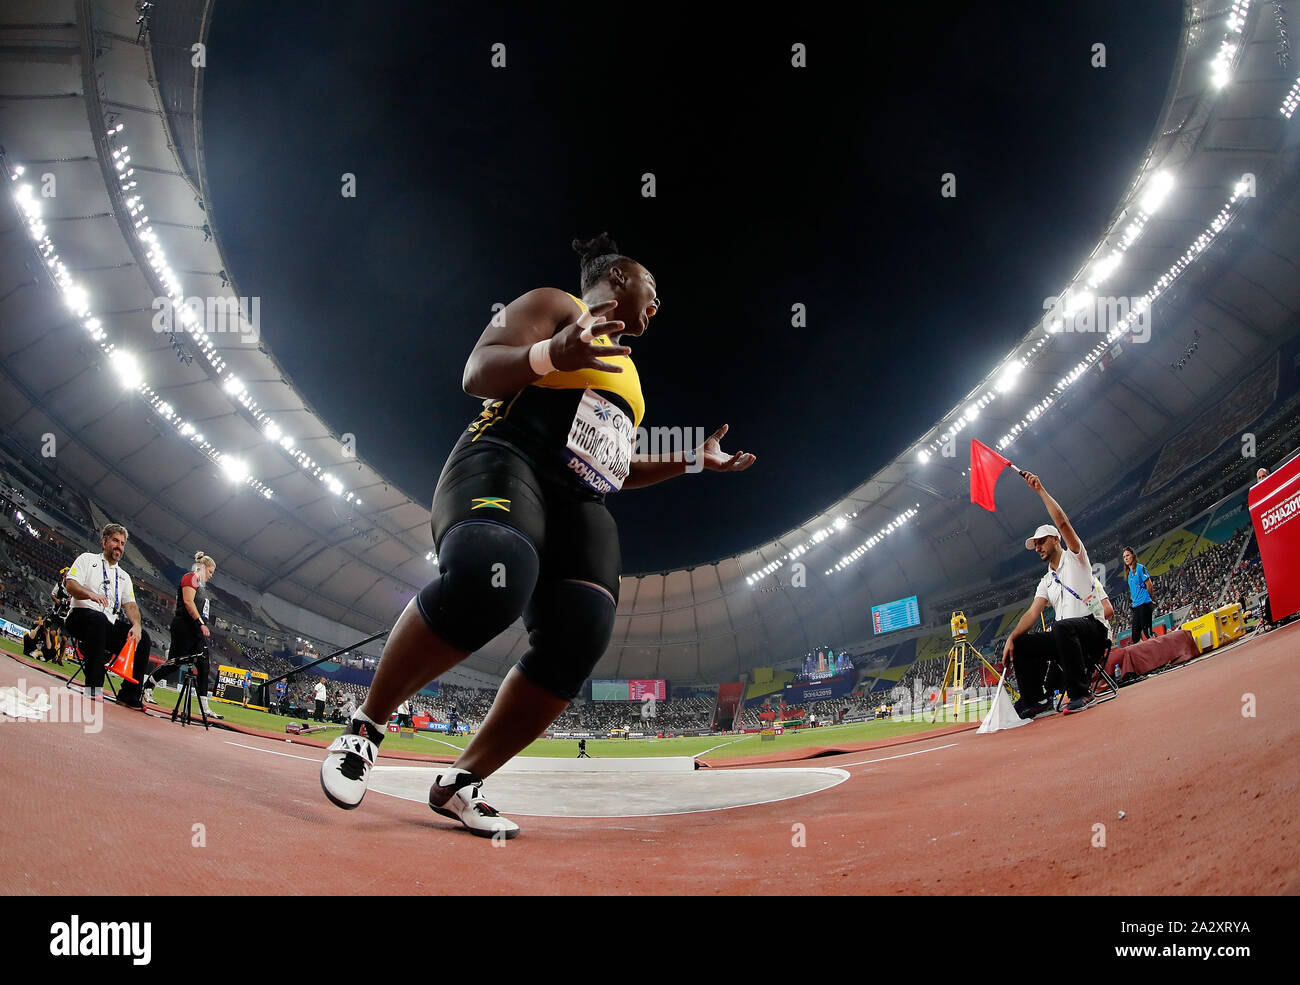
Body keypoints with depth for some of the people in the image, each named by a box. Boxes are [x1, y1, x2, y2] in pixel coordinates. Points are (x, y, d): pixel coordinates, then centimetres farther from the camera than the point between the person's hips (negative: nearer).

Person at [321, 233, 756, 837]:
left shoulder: (623, 367, 33)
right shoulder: (553, 306, 9)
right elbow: (478, 373, -5)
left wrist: (690, 461, 33)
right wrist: (551, 354, -24)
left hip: (580, 509, 8)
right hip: (505, 468, -8)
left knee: (578, 641, -20)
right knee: (489, 578, -39)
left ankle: (460, 783, -11)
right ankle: (366, 727, -20)